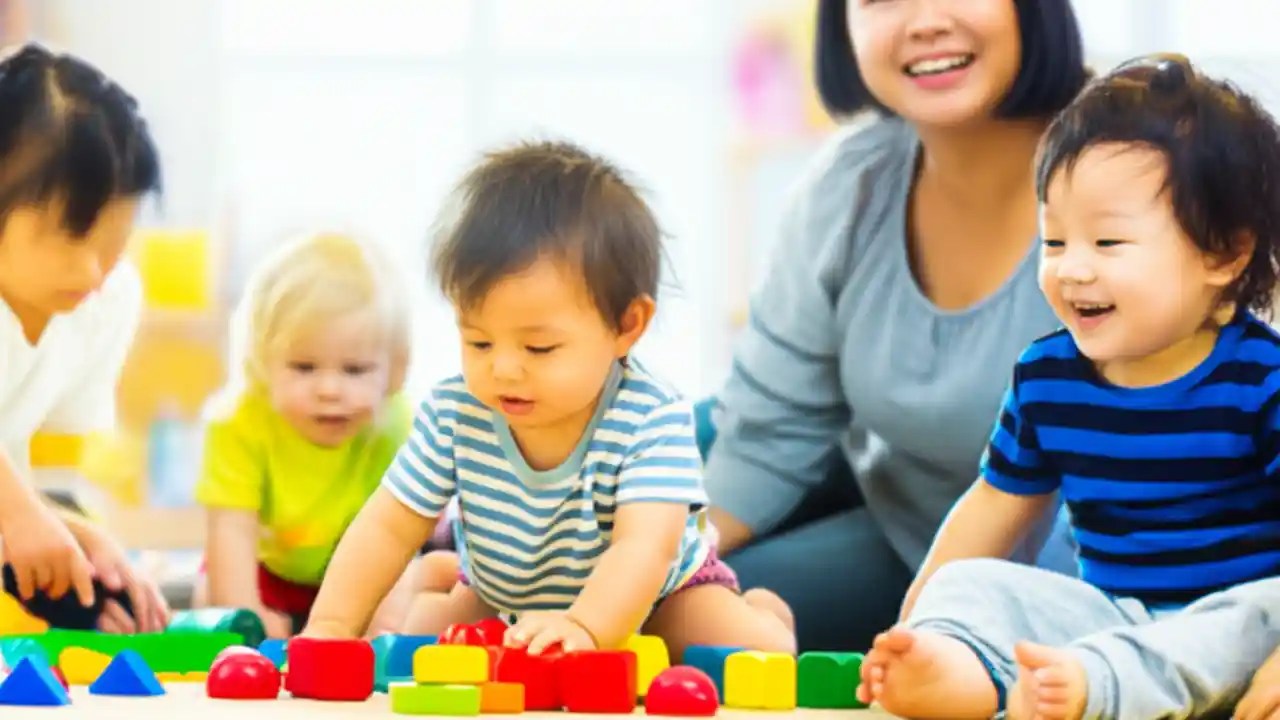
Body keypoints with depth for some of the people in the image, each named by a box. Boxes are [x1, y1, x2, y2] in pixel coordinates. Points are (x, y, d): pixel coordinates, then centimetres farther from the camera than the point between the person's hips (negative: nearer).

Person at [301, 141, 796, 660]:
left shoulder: (653, 421, -36)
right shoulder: (453, 413, -23)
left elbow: (643, 548, -47)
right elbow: (389, 528, -16)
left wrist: (584, 627, -66)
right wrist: (331, 625, -30)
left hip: (655, 597, -3)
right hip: (504, 600, 3)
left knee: (764, 657, -21)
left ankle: (759, 610, 15)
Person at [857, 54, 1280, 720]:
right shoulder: (1046, 376, 5)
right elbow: (998, 505, 18)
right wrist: (911, 632, 18)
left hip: (1220, 622, -5)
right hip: (1107, 611, 5)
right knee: (966, 585, -11)